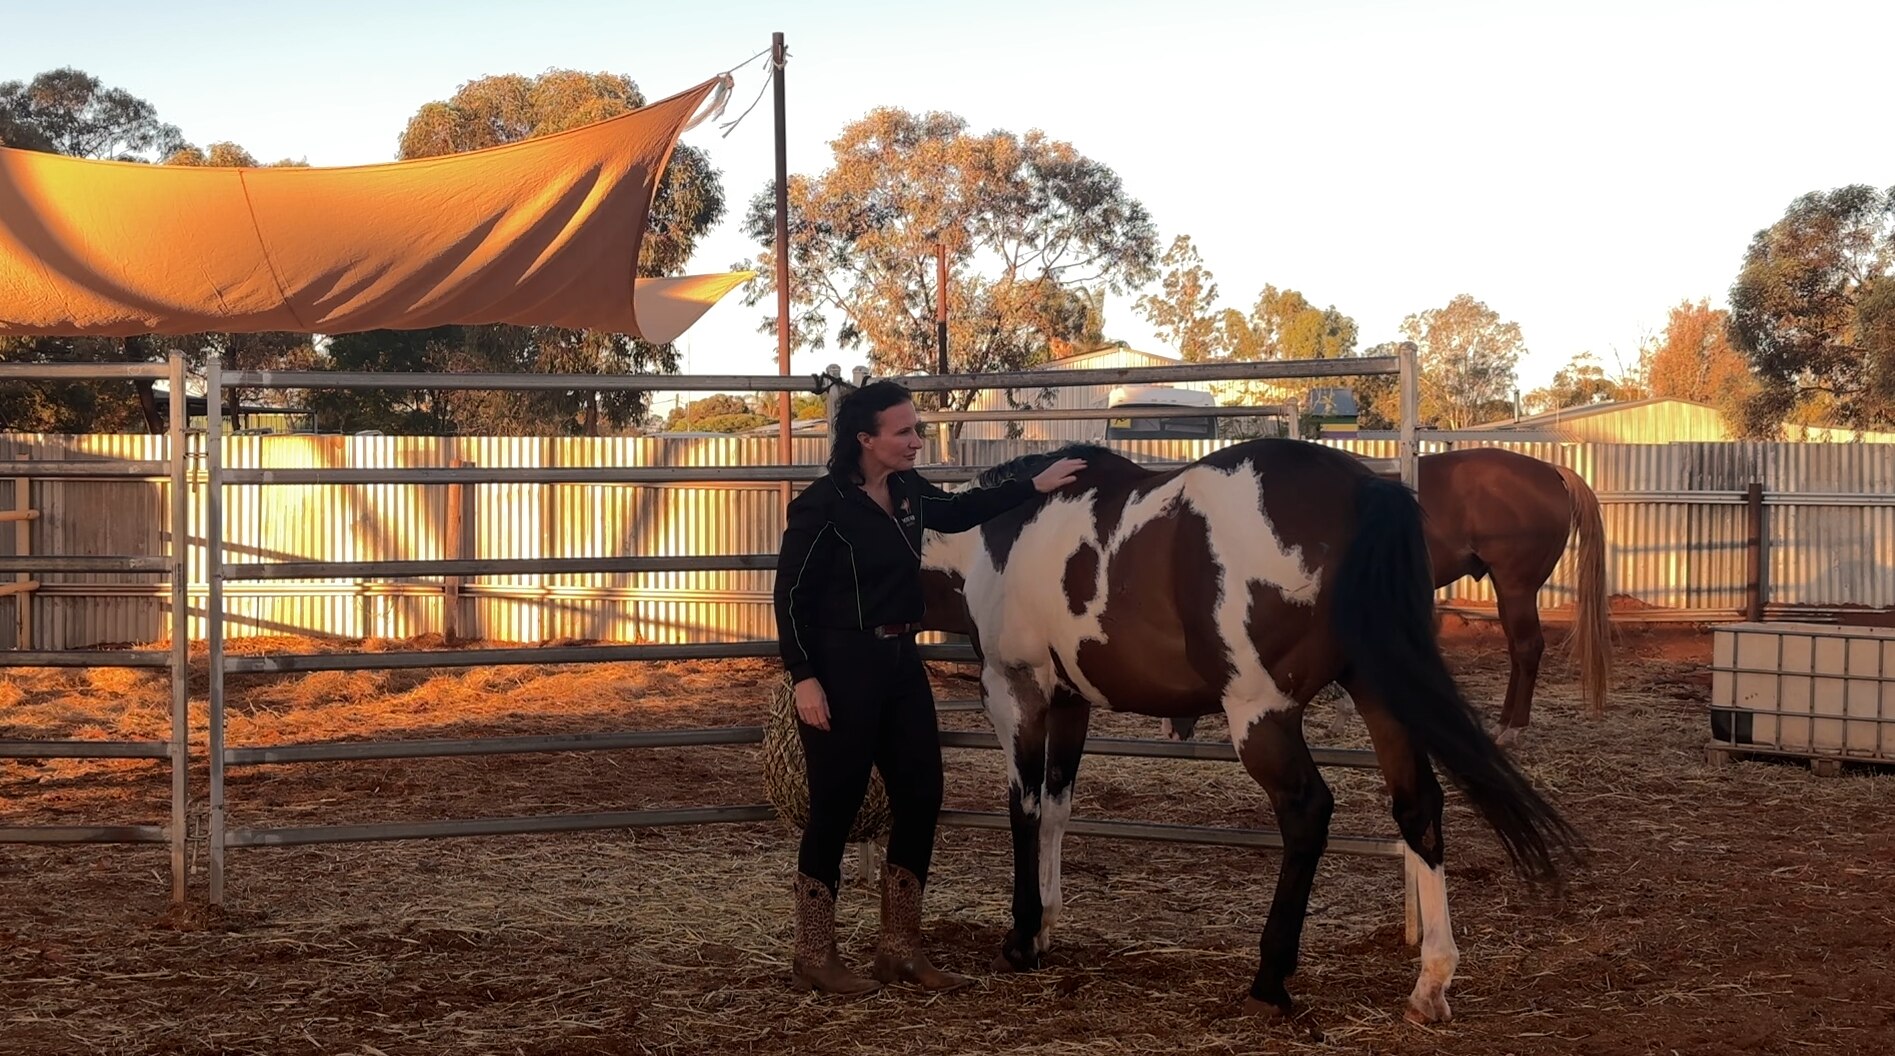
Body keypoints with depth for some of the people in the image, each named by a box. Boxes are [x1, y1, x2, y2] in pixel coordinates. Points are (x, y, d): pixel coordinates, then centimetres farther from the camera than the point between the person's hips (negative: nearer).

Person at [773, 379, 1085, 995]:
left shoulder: (908, 491, 6)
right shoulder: (823, 506, -16)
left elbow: (957, 513, 27)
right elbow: (791, 596, -14)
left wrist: (1035, 486, 25)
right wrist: (804, 678, -19)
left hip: (901, 663, 8)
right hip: (841, 667, -8)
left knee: (920, 799, 9)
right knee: (836, 808, -1)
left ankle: (899, 950, 21)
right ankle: (813, 958, 11)